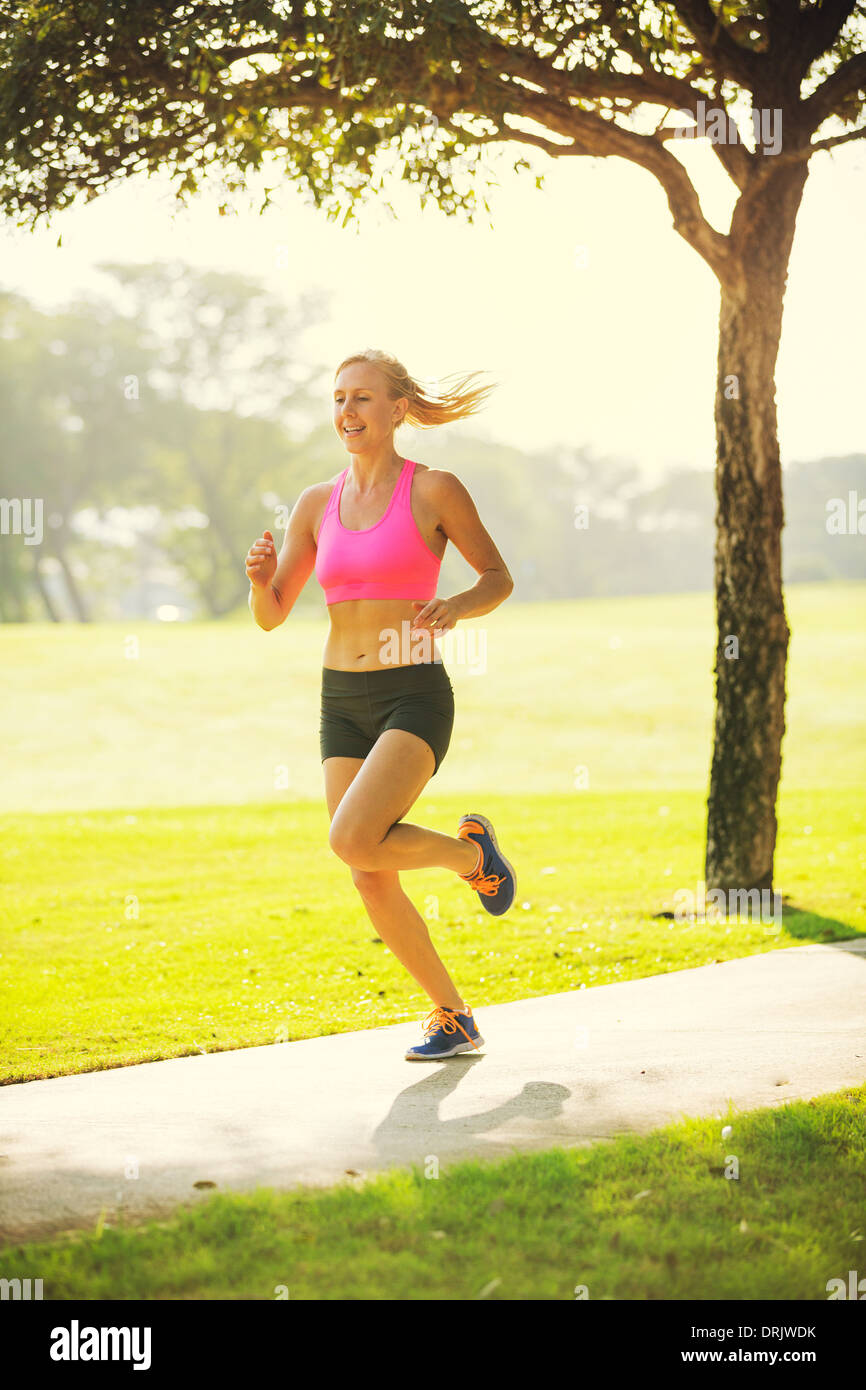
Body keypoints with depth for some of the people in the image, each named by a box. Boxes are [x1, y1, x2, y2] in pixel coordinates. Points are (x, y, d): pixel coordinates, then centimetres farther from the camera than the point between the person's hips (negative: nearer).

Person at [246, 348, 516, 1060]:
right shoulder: (317, 504, 8)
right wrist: (261, 578, -11)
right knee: (373, 881, 2)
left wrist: (456, 608, -17)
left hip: (415, 697, -5)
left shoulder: (435, 491, -5)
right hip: (343, 703, 5)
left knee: (353, 839, -25)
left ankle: (471, 850, 6)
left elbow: (499, 578, 4)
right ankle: (454, 1017, 20)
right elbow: (271, 615, 11)